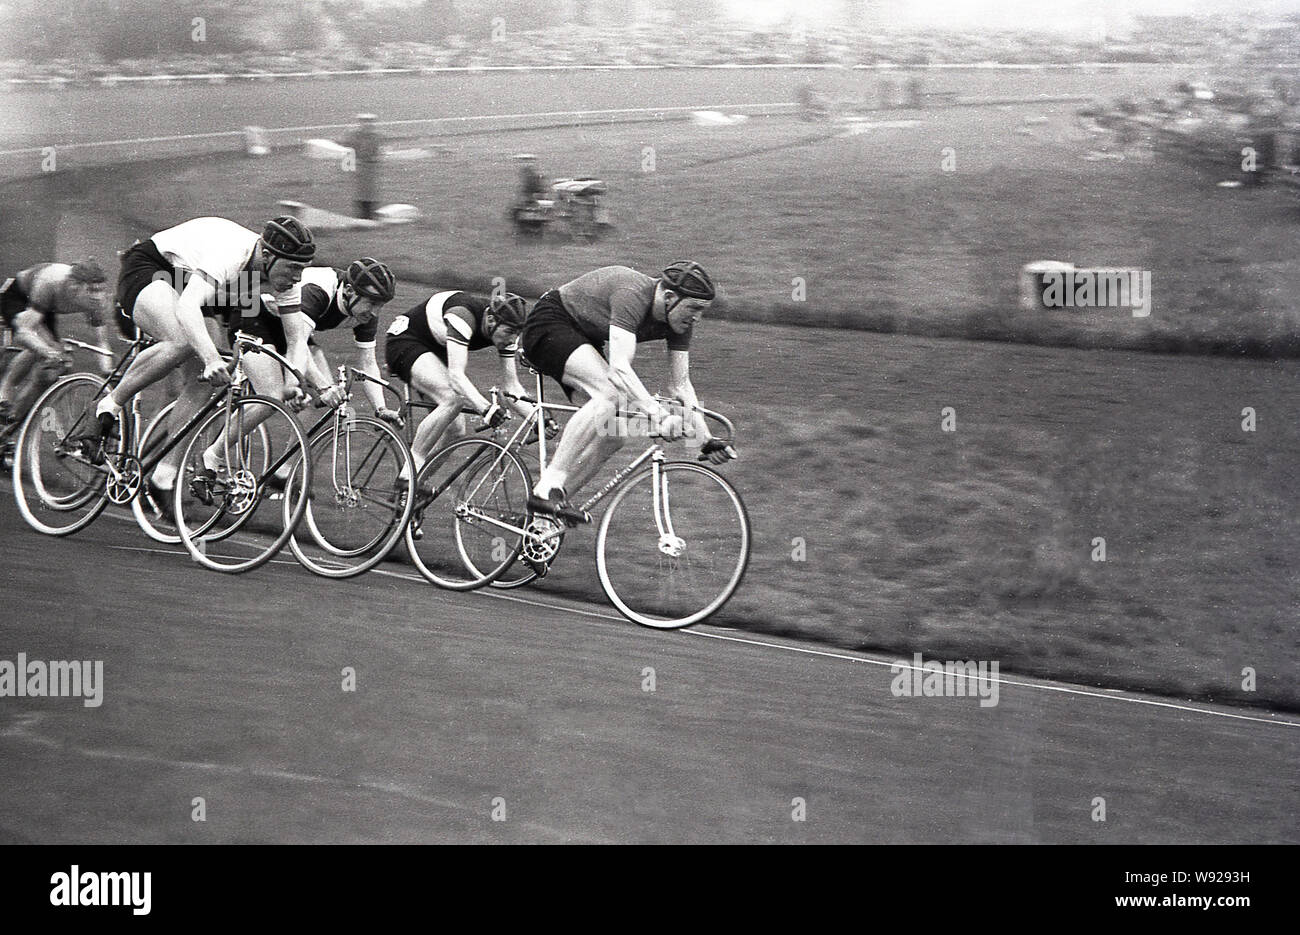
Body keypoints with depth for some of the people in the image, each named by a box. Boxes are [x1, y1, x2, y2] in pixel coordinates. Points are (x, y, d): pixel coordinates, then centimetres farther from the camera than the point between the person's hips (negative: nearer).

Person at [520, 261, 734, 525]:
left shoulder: (680, 322, -9)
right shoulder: (632, 295, -33)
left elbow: (681, 385, -5)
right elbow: (619, 367, -43)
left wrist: (707, 440, -14)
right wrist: (656, 412, -53)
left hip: (583, 340, 9)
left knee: (614, 432, -6)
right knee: (609, 393, -32)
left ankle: (552, 504, 3)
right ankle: (548, 488, -31)